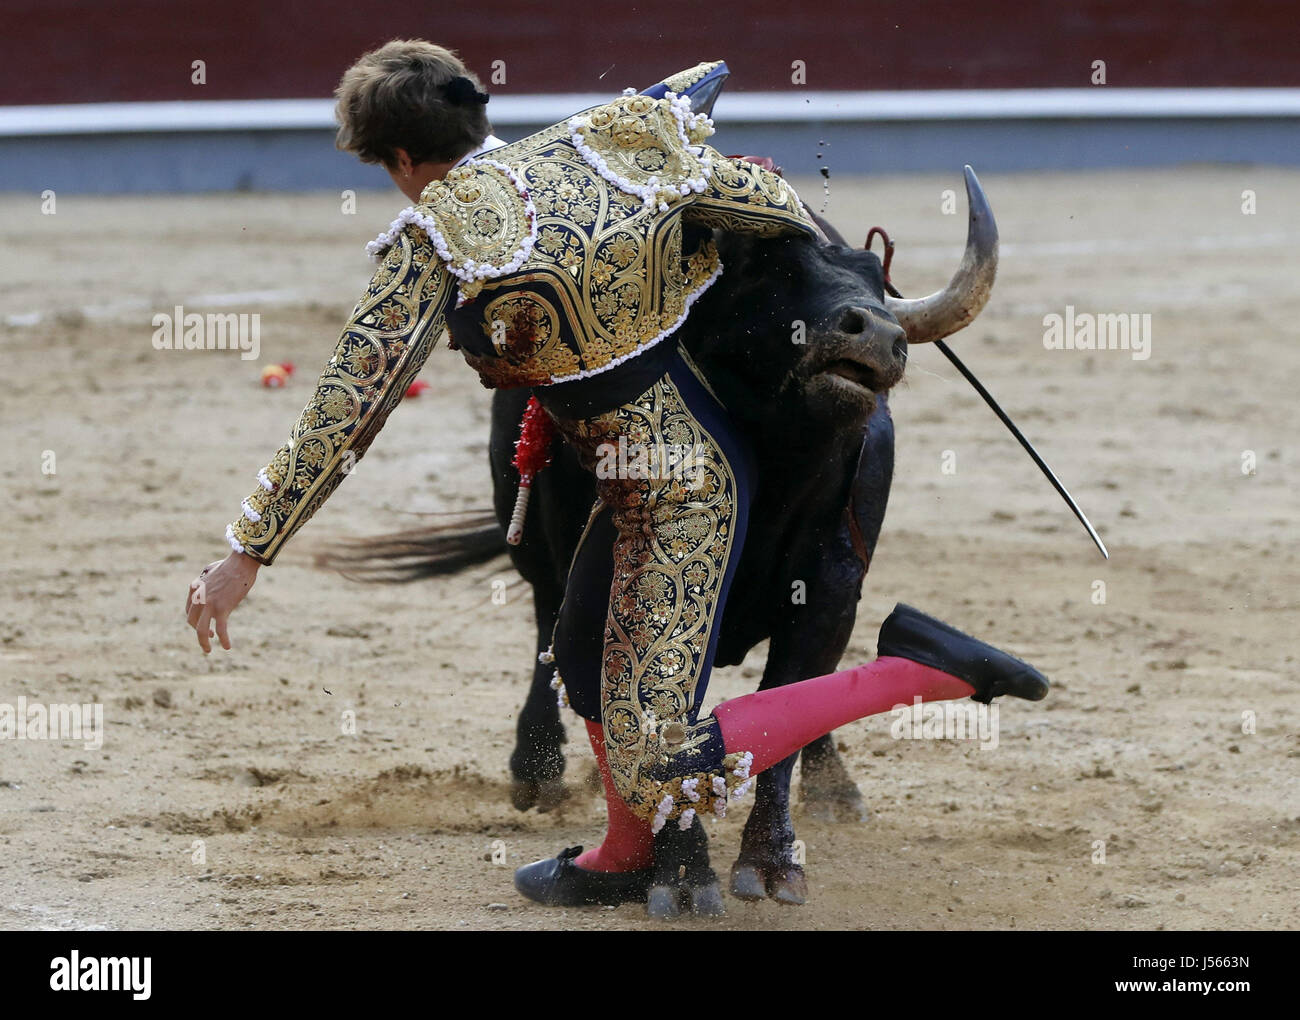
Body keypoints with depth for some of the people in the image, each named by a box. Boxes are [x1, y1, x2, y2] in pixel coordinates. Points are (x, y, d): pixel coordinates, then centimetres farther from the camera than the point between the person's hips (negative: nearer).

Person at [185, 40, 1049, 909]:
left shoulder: (435, 238, -13)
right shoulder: (584, 149, 2)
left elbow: (350, 405, -13)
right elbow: (770, 202, 4)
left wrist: (249, 552, -7)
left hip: (676, 493, -9)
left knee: (668, 772, -9)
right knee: (585, 654, 27)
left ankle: (913, 672, -11)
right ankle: (627, 860, 45)